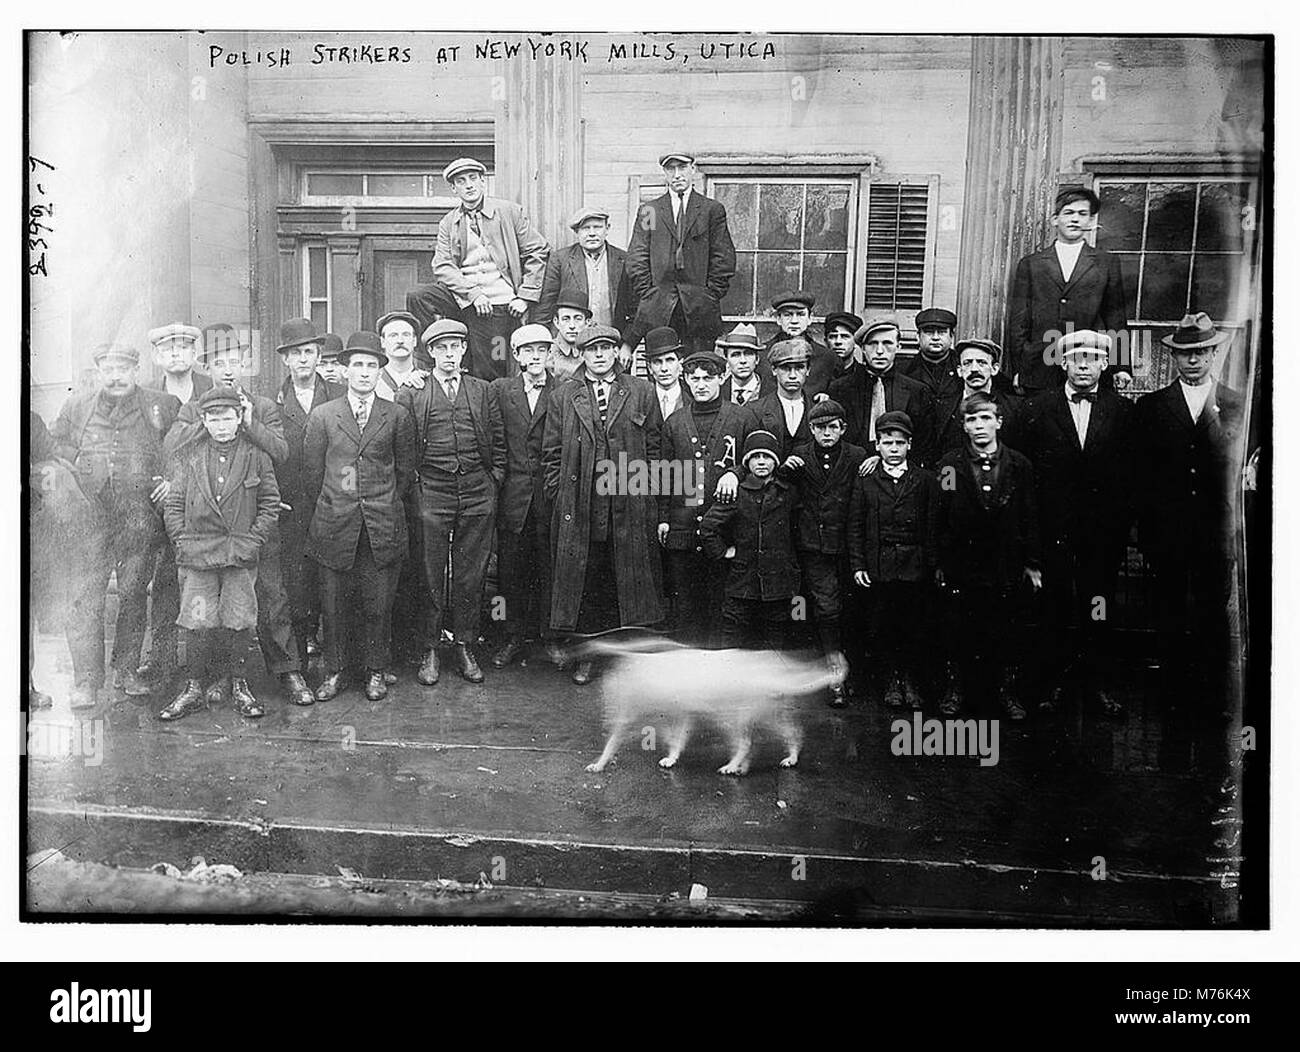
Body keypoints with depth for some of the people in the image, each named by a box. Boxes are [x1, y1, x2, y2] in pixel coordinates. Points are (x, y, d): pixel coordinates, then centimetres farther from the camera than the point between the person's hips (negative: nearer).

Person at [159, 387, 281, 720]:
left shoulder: (256, 457, 5)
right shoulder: (188, 458, 8)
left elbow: (270, 504, 5)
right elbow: (172, 505, 8)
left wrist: (252, 540, -5)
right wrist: (183, 542, -3)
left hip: (240, 555, -1)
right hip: (197, 556, 1)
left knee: (238, 623, 2)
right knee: (198, 623, 0)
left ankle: (237, 684, 16)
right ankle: (195, 688, 11)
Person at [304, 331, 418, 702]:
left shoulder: (398, 417, 5)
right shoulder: (322, 416, 5)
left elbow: (406, 471, 10)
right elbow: (312, 471, 8)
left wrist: (385, 505, 8)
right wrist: (333, 506, 6)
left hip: (383, 528, 0)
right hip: (334, 527, 0)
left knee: (378, 603, 4)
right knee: (334, 602, 6)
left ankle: (376, 671, 19)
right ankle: (334, 671, 20)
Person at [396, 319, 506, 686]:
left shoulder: (482, 391, 12)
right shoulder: (411, 394, 5)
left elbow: (498, 442, 14)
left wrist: (493, 481, 7)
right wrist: (414, 487, -3)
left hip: (478, 497, 2)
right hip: (432, 496, -2)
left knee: (471, 576, 5)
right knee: (431, 576, 2)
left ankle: (465, 648, 16)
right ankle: (430, 651, 11)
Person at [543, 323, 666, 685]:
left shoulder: (641, 393, 7)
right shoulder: (563, 396, 8)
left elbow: (654, 447, 8)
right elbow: (552, 452, 9)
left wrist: (645, 491, 1)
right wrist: (559, 496, 2)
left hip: (630, 503, 0)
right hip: (579, 507, 0)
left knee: (627, 579, 4)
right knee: (582, 580, 4)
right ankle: (586, 654, 15)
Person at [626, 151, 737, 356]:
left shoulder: (713, 209, 9)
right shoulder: (648, 211, 12)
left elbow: (724, 258, 5)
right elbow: (636, 259, 7)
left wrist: (711, 295, -3)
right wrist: (648, 296, -2)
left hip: (700, 308, 0)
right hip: (659, 308, 1)